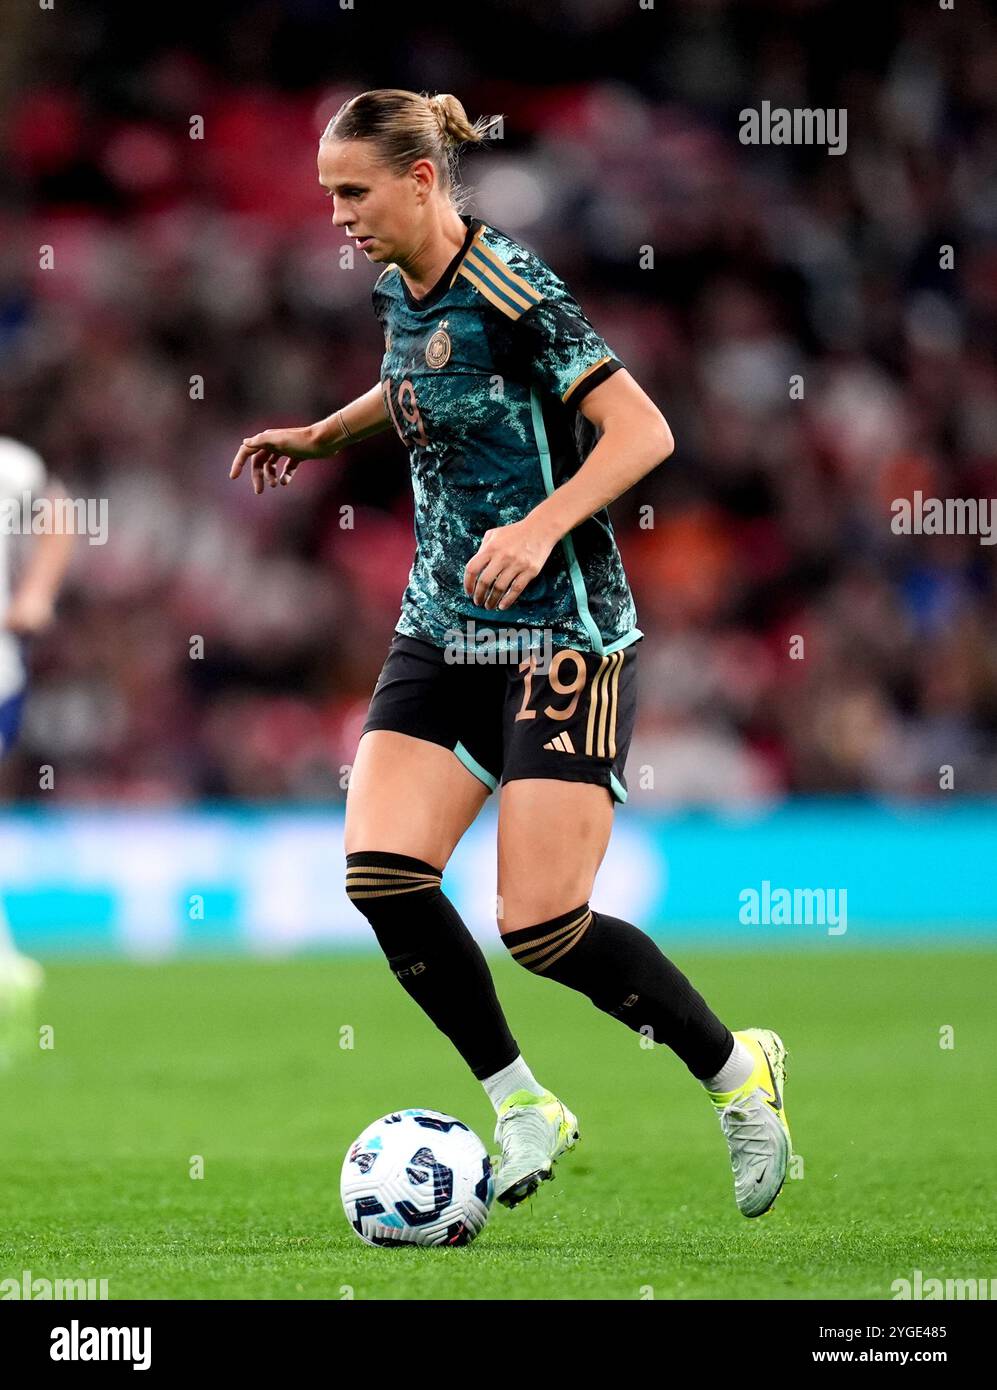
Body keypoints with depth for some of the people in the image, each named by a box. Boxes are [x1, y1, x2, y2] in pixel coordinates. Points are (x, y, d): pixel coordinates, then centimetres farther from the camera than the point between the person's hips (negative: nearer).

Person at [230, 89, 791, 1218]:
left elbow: (642, 431, -21)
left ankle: (738, 1074, 13)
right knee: (380, 872, -11)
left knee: (541, 927, -11)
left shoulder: (511, 293, -17)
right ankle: (524, 1113, 5)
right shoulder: (397, 288, 8)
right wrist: (322, 435, 26)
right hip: (441, 628, 8)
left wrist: (538, 529, -31)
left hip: (559, 632, -8)